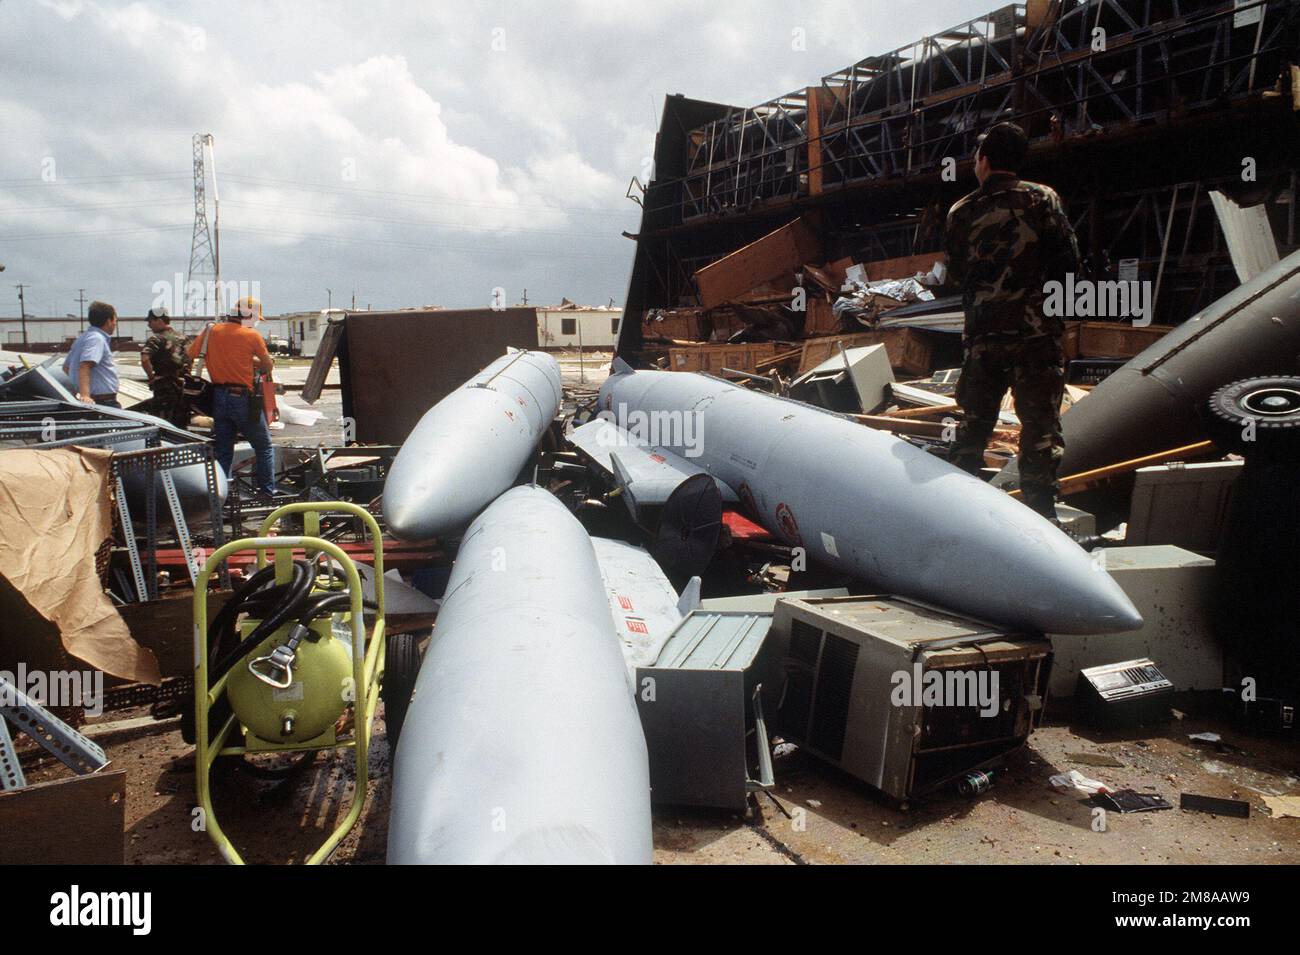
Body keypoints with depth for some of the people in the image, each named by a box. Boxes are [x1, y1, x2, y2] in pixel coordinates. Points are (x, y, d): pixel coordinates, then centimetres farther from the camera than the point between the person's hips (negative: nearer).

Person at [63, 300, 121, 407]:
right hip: (104, 403, -10)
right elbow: (84, 367, -27)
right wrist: (85, 395, -37)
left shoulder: (84, 337, 18)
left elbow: (66, 367, 27)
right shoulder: (97, 338, -14)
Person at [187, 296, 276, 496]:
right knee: (264, 447, 9)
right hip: (243, 398, -5)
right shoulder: (252, 336, -8)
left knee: (223, 451, 13)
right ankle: (268, 493, 8)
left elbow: (190, 354, 7)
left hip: (218, 397, 5)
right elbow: (268, 366, 1)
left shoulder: (211, 331, 4)